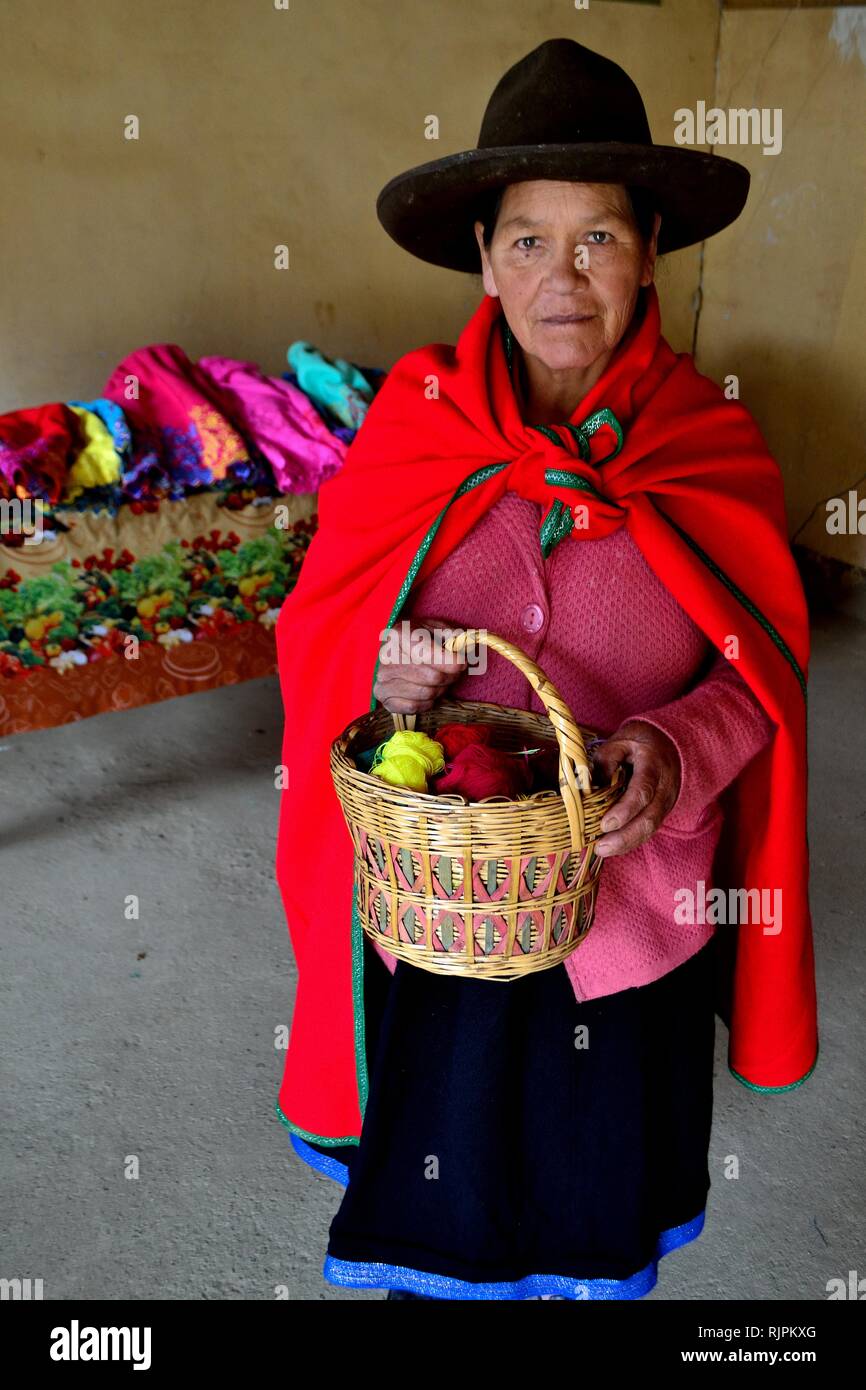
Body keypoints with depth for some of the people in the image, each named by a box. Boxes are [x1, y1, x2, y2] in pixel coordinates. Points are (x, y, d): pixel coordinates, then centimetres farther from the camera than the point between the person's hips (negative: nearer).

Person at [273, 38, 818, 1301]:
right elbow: (316, 624, -2)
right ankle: (436, 1265, 57)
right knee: (435, 1141, 23)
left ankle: (589, 1268, 59)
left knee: (594, 1169, 24)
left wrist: (681, 753, -24)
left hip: (632, 899, 1)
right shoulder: (414, 423, -8)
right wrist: (378, 666, -25)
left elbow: (761, 677, -4)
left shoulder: (713, 451, -8)